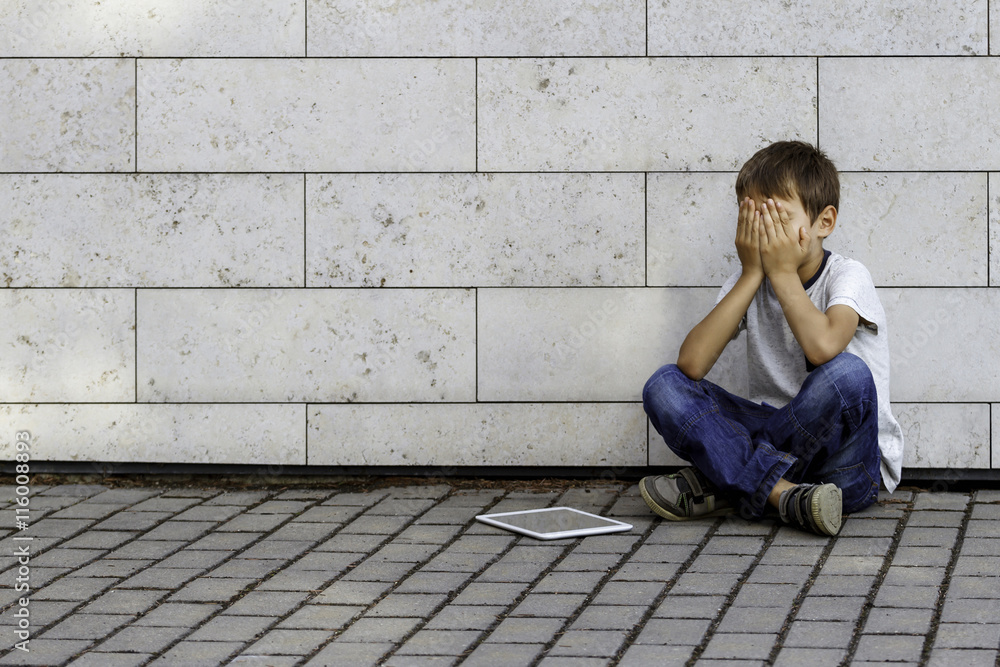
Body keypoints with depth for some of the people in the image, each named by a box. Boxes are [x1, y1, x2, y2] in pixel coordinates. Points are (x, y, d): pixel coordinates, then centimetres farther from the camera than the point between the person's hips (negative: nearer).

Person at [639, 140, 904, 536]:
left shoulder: (847, 277, -9)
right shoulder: (747, 283, 5)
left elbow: (823, 347, -33)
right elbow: (690, 365, -13)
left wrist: (783, 273, -19)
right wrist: (752, 274, -12)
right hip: (777, 436, 4)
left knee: (847, 372, -35)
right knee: (664, 387, -12)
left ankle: (724, 482, -22)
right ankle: (781, 492, -28)